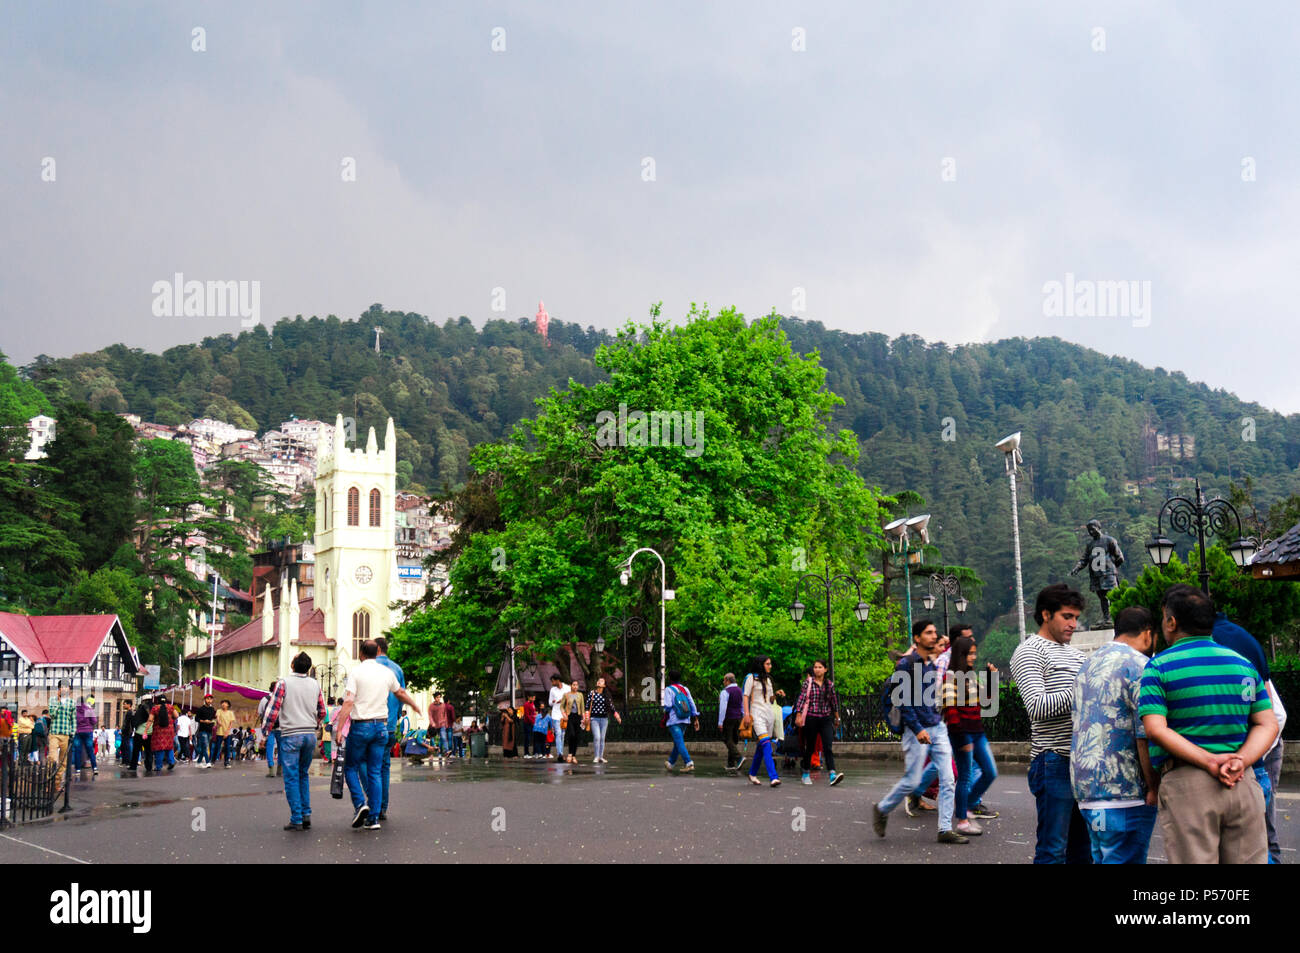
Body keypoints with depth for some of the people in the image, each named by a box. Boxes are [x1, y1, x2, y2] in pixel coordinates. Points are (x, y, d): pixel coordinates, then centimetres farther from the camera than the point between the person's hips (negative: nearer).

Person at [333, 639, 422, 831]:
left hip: (360, 726, -4)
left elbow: (348, 702, -15)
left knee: (351, 767, 11)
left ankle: (360, 803, -8)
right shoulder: (387, 673, 8)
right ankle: (373, 818, 6)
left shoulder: (356, 671, -6)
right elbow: (401, 693, 25)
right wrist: (415, 706, 44)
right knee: (375, 772, 8)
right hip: (381, 726, 4)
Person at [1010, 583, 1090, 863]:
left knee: (1083, 849, 12)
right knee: (1053, 850, -7)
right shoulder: (1029, 652, -5)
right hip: (1054, 761, -8)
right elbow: (1036, 707, -17)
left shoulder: (1075, 654, 21)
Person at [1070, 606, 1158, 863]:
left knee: (1102, 858, 15)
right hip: (1122, 791, -8)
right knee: (1126, 859, -6)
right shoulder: (1138, 666, -10)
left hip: (1083, 784, 8)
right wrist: (1153, 788, -10)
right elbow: (1146, 735, -16)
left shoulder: (1089, 663, 17)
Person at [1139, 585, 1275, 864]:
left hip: (1185, 783, -4)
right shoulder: (1243, 664, 12)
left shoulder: (1158, 667, -1)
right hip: (1244, 784, 4)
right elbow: (1268, 724, 6)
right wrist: (1241, 761, -7)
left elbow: (1156, 730, -13)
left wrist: (1209, 762, -14)